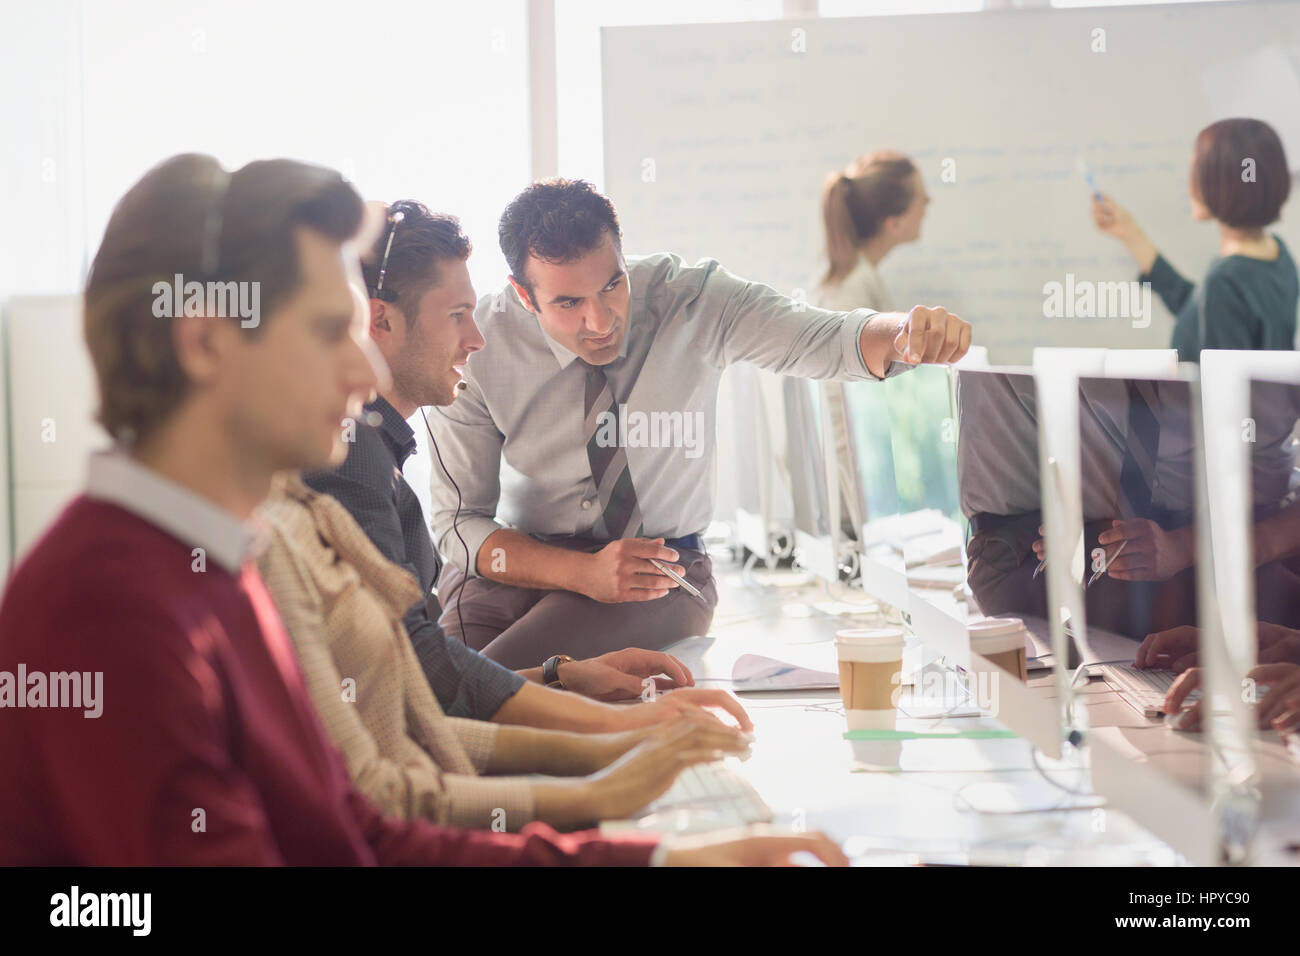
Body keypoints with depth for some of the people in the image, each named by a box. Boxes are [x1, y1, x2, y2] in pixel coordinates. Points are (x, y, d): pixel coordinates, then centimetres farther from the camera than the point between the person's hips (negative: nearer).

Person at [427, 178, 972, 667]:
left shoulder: (693, 298, -12)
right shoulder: (479, 345, -14)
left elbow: (825, 342, -22)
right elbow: (458, 521, -10)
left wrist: (902, 333, -48)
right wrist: (585, 572, -27)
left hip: (661, 566, 0)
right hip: (520, 562, 1)